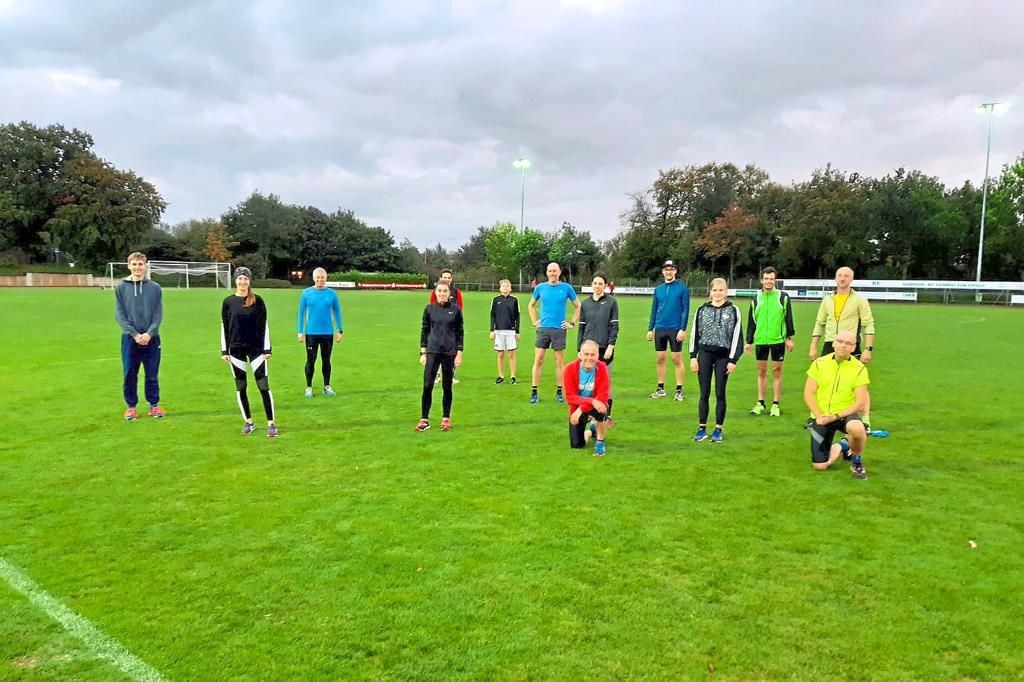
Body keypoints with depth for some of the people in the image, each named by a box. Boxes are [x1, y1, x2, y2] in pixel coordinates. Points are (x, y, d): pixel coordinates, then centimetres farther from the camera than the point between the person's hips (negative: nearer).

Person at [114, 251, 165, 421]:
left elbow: (158, 314, 1)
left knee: (152, 375, 6)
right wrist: (134, 334, -12)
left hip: (151, 338, 0)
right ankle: (131, 406, 17)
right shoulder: (121, 288, 3)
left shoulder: (155, 288, 4)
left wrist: (149, 333, -13)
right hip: (129, 338, 0)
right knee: (129, 375, 5)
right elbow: (119, 314, -1)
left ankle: (154, 405, 17)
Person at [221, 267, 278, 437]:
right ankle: (248, 422, 19)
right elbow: (224, 327, 5)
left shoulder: (257, 301, 0)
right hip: (236, 349, 2)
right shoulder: (228, 301, 2)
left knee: (263, 386, -5)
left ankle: (271, 423, 0)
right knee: (240, 387, 7)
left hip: (256, 348, -2)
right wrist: (224, 351, 1)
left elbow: (264, 325, 1)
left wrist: (267, 349, -3)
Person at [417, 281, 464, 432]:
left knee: (447, 387, 8)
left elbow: (459, 332, 3)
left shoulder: (456, 309, -1)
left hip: (450, 353, 0)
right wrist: (423, 352, 3)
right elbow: (424, 330, 7)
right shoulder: (429, 308, 2)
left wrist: (459, 353, -2)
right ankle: (424, 419, 5)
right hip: (432, 352, 1)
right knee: (427, 386, -5)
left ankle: (446, 419, 19)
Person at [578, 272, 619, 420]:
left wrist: (611, 346, -11)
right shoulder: (585, 304, 10)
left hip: (605, 348, -3)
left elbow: (614, 326, -3)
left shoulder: (611, 302, 1)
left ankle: (607, 414, 11)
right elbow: (581, 327, 12)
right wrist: (579, 348, 8)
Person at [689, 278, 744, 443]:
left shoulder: (733, 310, -1)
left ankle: (718, 430, 13)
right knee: (704, 394, 5)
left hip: (723, 356, -2)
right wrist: (693, 356, 2)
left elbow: (736, 336, -2)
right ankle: (702, 428, 13)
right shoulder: (702, 310, 5)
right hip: (705, 354, 2)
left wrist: (733, 360, -6)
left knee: (720, 394, 4)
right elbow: (695, 334, 7)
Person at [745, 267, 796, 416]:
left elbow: (788, 318, 1)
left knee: (777, 371, 3)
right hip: (760, 341, 3)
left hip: (778, 340, -2)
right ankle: (760, 403, 16)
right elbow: (751, 322, 11)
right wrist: (748, 341, 9)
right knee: (761, 371, 8)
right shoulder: (756, 299, 7)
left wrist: (789, 337, -2)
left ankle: (776, 405, 10)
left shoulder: (783, 297, 0)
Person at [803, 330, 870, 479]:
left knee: (857, 428, -40)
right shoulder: (819, 363, -3)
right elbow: (808, 394, -3)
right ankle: (841, 447, 31)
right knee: (819, 466, -4)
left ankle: (857, 462, -6)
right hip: (821, 417, 2)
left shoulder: (859, 368, -7)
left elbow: (860, 403, -10)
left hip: (845, 414, -1)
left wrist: (836, 416, -21)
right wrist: (819, 416, -17)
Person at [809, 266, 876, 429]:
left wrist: (868, 348, -14)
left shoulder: (859, 300, -1)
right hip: (829, 347, 4)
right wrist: (813, 347, 10)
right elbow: (819, 324, 15)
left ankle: (865, 422, 2)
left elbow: (869, 325, -5)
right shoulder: (827, 300, 11)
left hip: (851, 347, -4)